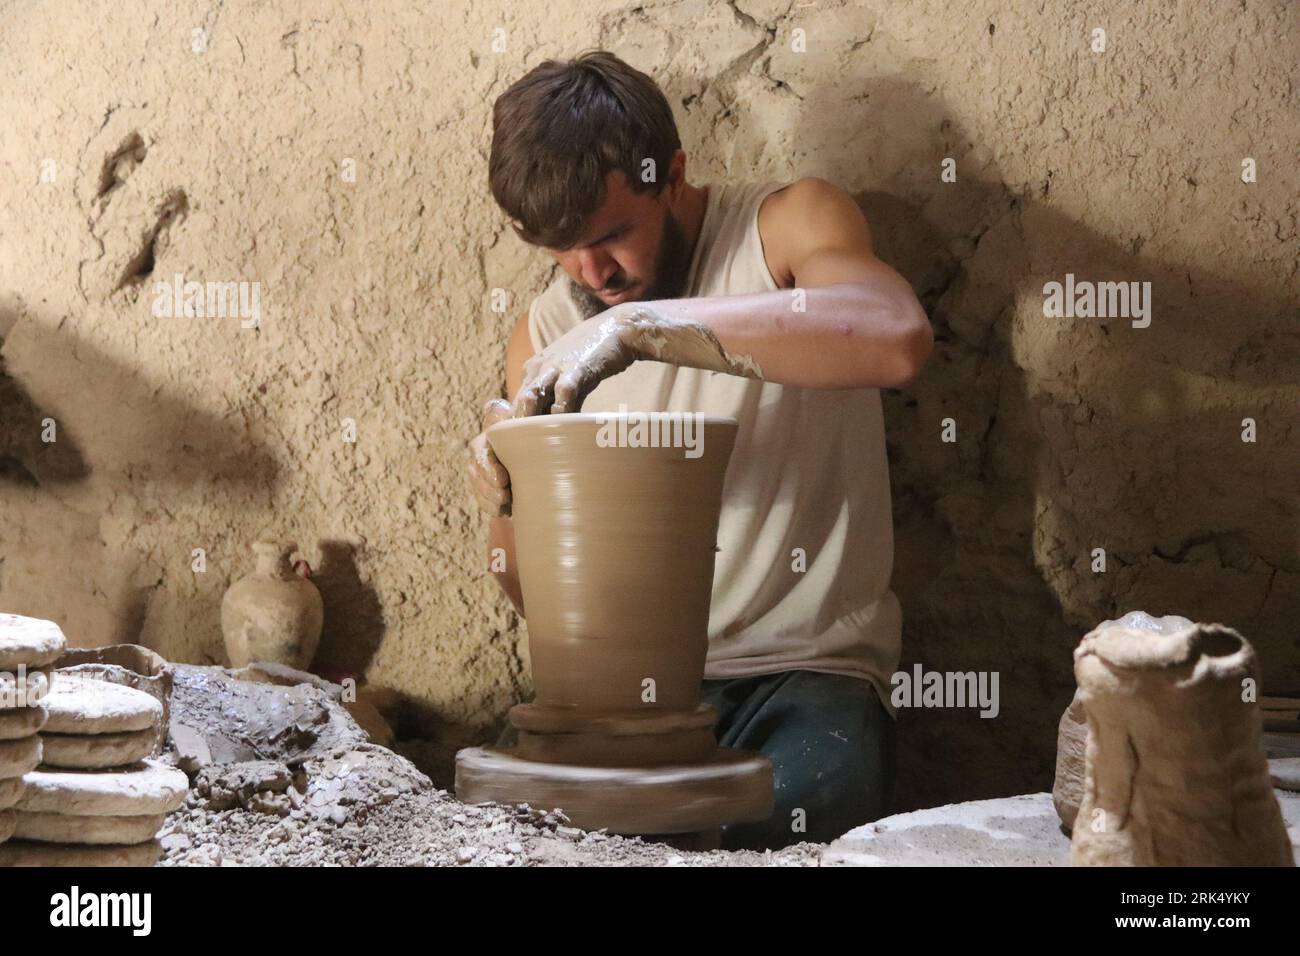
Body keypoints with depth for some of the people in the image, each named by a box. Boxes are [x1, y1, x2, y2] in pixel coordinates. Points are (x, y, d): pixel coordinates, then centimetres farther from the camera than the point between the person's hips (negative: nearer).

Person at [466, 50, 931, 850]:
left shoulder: (788, 225, -3)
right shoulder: (545, 334, 7)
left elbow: (900, 340, -29)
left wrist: (640, 325, -30)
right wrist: (510, 504, -11)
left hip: (808, 670, -3)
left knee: (786, 826, -31)